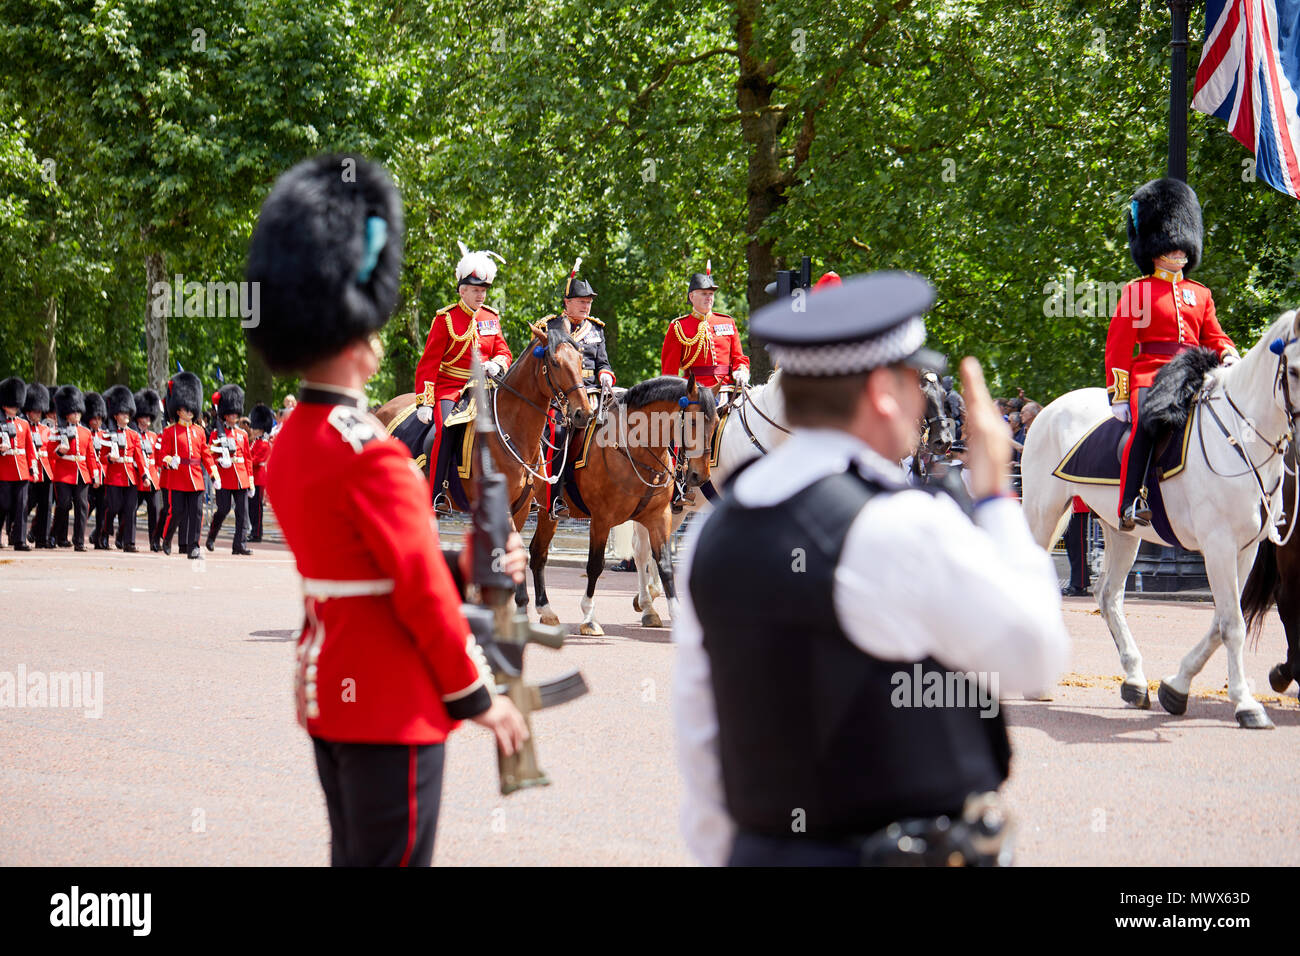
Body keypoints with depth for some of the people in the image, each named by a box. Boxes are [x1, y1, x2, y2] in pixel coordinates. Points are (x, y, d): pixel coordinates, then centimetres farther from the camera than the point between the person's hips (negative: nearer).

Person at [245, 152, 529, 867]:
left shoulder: (290, 441, 8)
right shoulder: (372, 456, -21)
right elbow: (423, 595, -19)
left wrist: (463, 566, 4)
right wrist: (476, 697, -9)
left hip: (325, 693, 9)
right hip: (393, 706, -9)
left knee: (352, 855, 16)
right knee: (393, 858, -2)